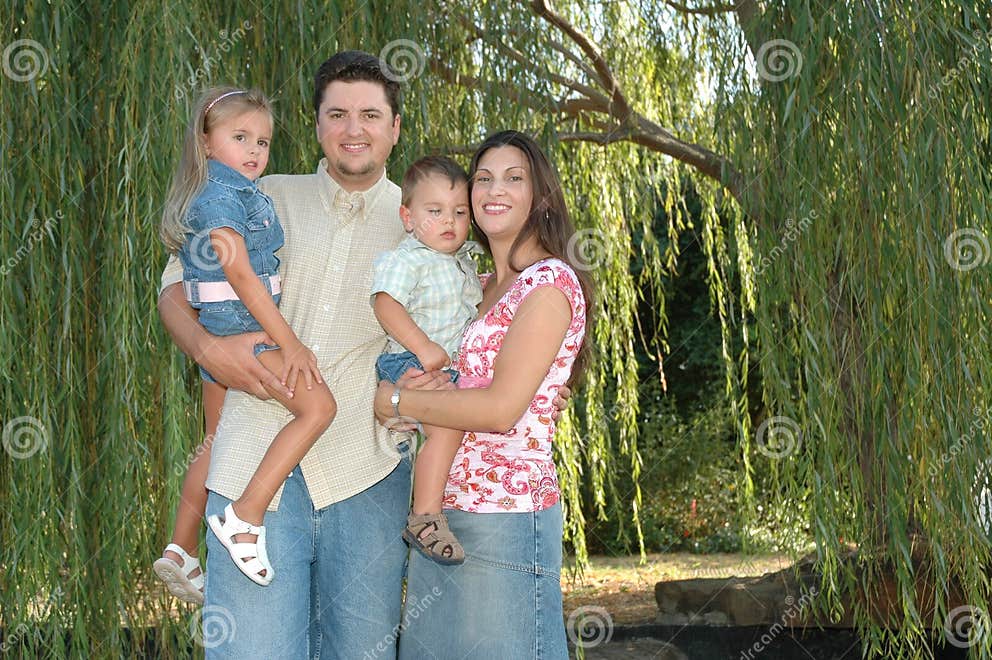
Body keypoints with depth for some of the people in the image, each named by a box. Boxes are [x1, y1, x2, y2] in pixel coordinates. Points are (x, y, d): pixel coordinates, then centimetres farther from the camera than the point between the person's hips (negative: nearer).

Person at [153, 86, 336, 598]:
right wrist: (290, 344, -20)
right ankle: (244, 517, -19)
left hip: (218, 336, 10)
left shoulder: (247, 194, 16)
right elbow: (241, 276, -20)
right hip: (237, 331, -10)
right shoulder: (219, 196, -15)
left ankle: (180, 551, 26)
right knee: (318, 406, -17)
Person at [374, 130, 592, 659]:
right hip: (440, 513, 8)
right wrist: (414, 381, -2)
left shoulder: (550, 282, -9)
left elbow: (501, 408, -18)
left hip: (503, 518, -8)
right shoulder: (482, 288, 17)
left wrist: (395, 400, -9)